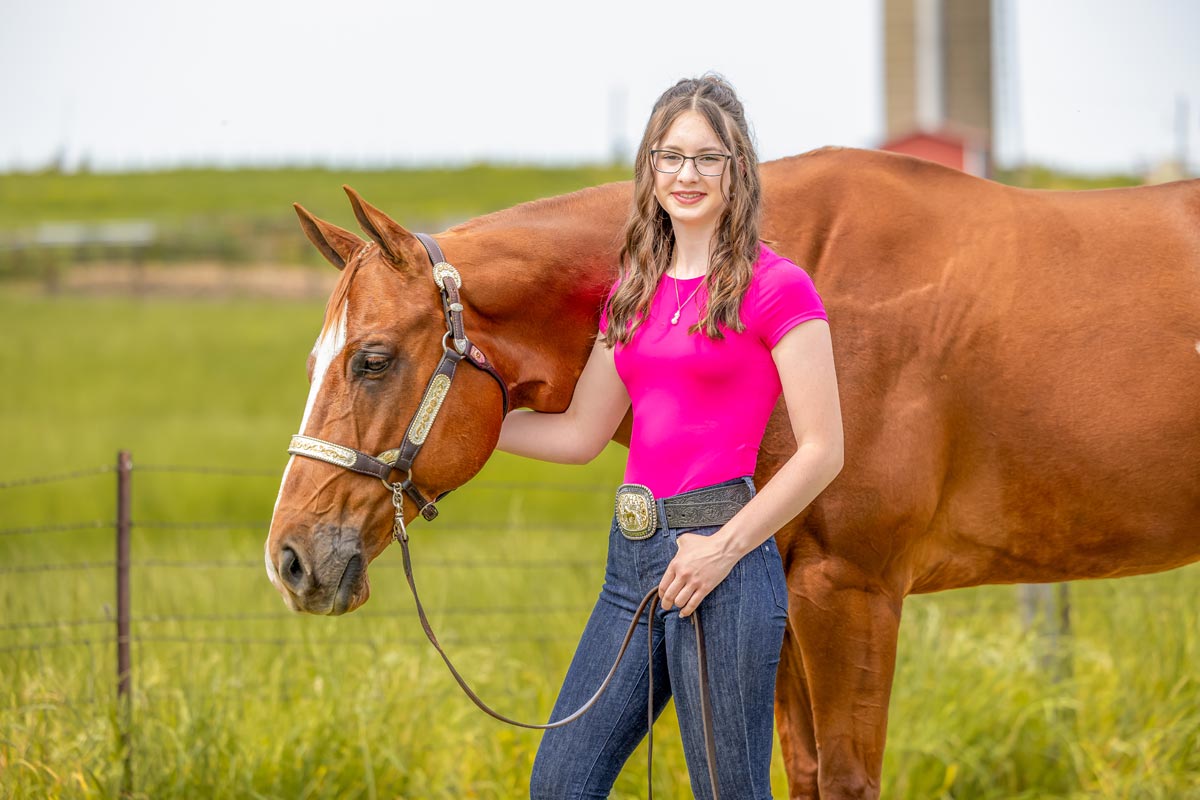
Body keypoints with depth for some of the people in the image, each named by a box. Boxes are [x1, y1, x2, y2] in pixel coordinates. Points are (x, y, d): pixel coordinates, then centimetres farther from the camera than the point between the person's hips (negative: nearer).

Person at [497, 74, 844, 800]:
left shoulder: (777, 289, -7)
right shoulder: (633, 292, 14)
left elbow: (823, 450, -10)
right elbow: (580, 435, 18)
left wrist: (724, 548, -16)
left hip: (720, 559, -7)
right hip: (633, 554, 7)